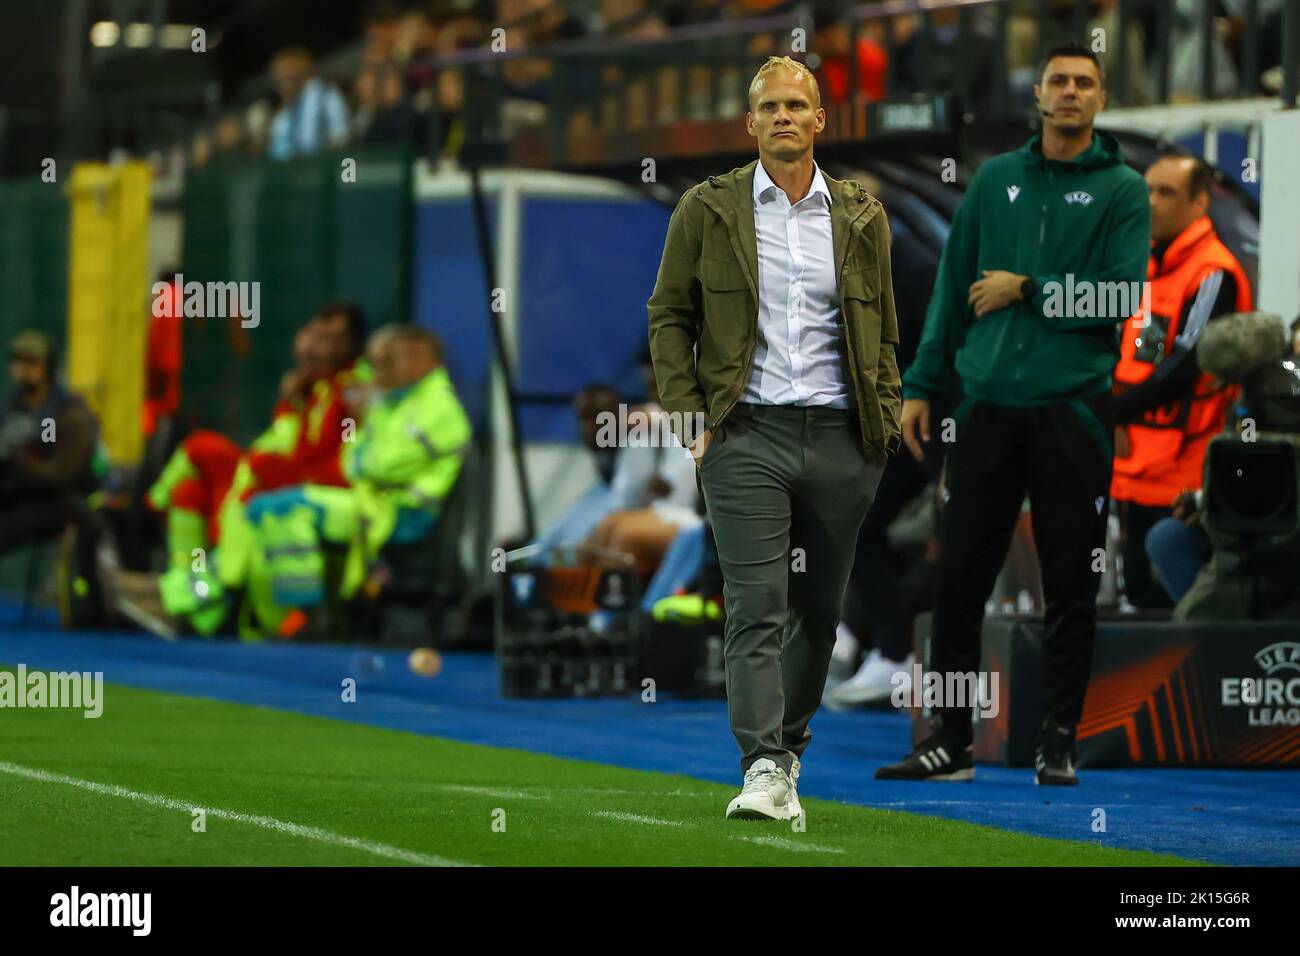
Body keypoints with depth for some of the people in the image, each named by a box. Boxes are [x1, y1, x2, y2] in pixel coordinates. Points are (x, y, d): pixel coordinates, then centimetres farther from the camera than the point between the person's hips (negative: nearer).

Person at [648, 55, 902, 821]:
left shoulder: (862, 217, 10)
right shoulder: (708, 210, 4)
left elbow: (884, 331, 16)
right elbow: (669, 317, 8)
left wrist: (886, 421, 6)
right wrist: (689, 415, -2)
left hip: (839, 438, 3)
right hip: (746, 434, -3)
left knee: (820, 609, 9)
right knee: (757, 607, -13)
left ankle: (789, 747, 26)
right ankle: (764, 771, -19)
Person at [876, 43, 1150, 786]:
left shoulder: (1122, 190, 1)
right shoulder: (996, 179, 11)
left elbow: (1121, 299, -11)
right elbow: (954, 284, 13)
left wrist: (1025, 290, -9)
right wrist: (923, 384, 9)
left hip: (1072, 410, -3)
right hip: (988, 407, 3)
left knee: (1071, 587, 2)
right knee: (960, 578, 3)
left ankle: (1059, 743, 9)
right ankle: (952, 739, 10)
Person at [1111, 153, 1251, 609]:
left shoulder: (1213, 274, -11)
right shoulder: (1146, 265, 16)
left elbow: (1185, 368, -17)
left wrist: (1116, 409, -10)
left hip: (1179, 467, -9)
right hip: (1134, 463, 9)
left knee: (1167, 601, -8)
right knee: (1140, 593, 13)